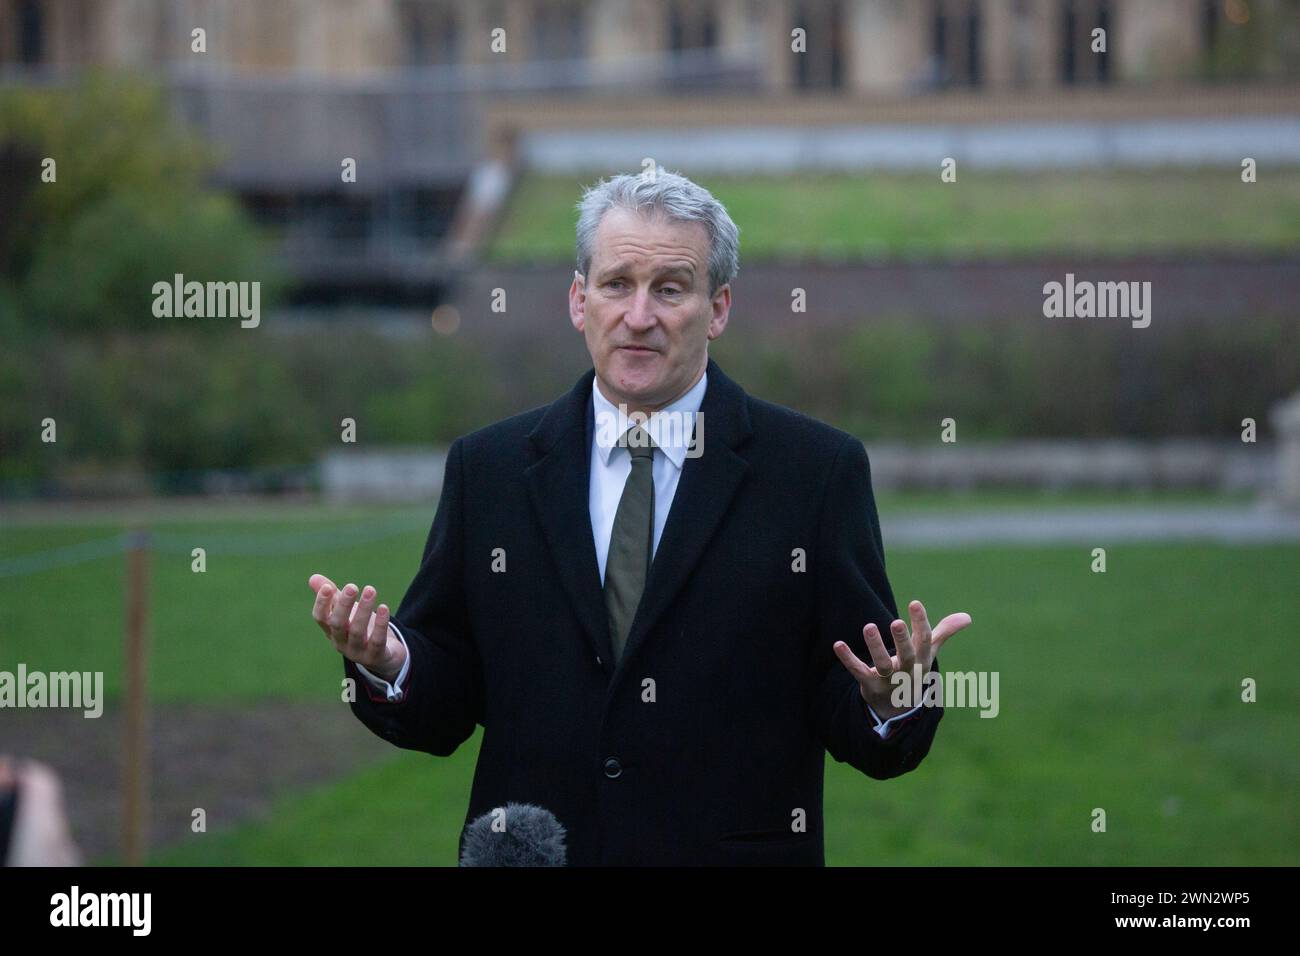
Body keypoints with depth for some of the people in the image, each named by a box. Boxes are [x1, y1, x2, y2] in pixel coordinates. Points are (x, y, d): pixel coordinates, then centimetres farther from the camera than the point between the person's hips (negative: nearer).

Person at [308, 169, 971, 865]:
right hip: (531, 857, 2)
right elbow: (439, 715, 3)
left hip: (734, 853, -1)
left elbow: (866, 742, -5)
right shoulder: (486, 468, 4)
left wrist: (893, 699, -25)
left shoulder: (817, 469, -3)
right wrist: (387, 664, -16)